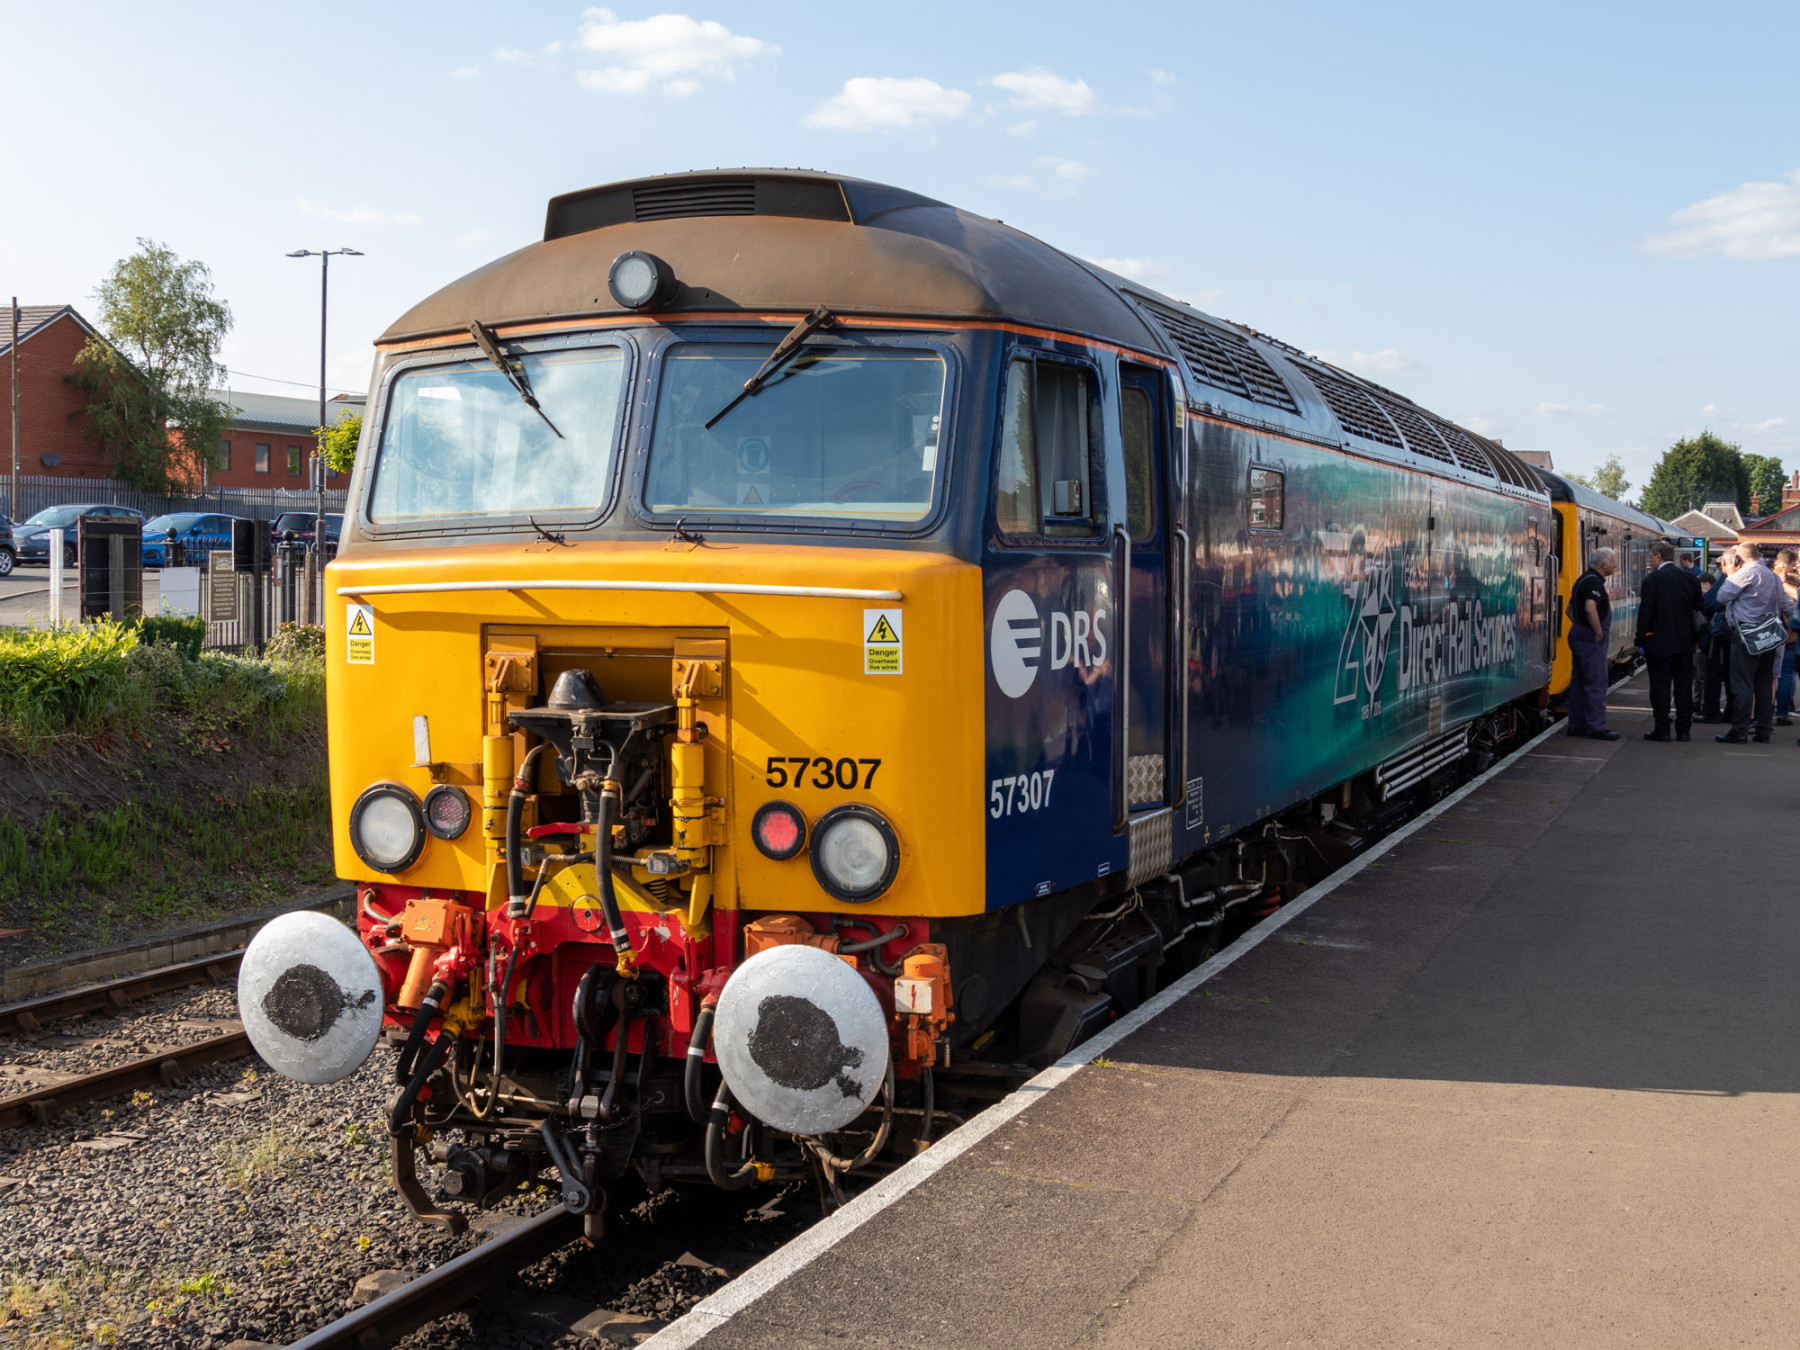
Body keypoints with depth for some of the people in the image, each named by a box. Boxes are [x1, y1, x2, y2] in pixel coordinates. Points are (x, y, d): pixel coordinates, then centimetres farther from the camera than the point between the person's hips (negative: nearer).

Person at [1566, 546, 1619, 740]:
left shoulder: (1583, 579, 16)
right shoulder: (1594, 582, -16)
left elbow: (1570, 609, 24)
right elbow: (1590, 609, -31)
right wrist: (1599, 632, -21)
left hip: (1578, 635, 10)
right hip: (1591, 639, -10)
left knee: (1579, 681, 12)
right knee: (1596, 682, -7)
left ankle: (1576, 725, 16)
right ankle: (1596, 727, -6)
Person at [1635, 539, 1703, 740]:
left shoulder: (1652, 579, -10)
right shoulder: (1689, 578, 7)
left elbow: (1645, 612, -11)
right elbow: (1698, 609, 10)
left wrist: (1640, 639, -5)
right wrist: (1694, 637, 17)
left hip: (1660, 642, -5)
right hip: (1685, 641, 5)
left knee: (1660, 686, 0)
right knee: (1684, 686, 9)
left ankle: (1662, 729, 0)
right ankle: (1683, 729, 12)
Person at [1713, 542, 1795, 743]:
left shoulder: (1747, 572, -10)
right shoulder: (1772, 576, 13)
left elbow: (1723, 596, -8)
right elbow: (1787, 607, 17)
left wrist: (1730, 575, 5)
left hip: (1746, 635, -7)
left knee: (1742, 685, -6)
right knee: (1764, 685, 10)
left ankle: (1739, 732, -8)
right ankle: (1764, 731, 12)